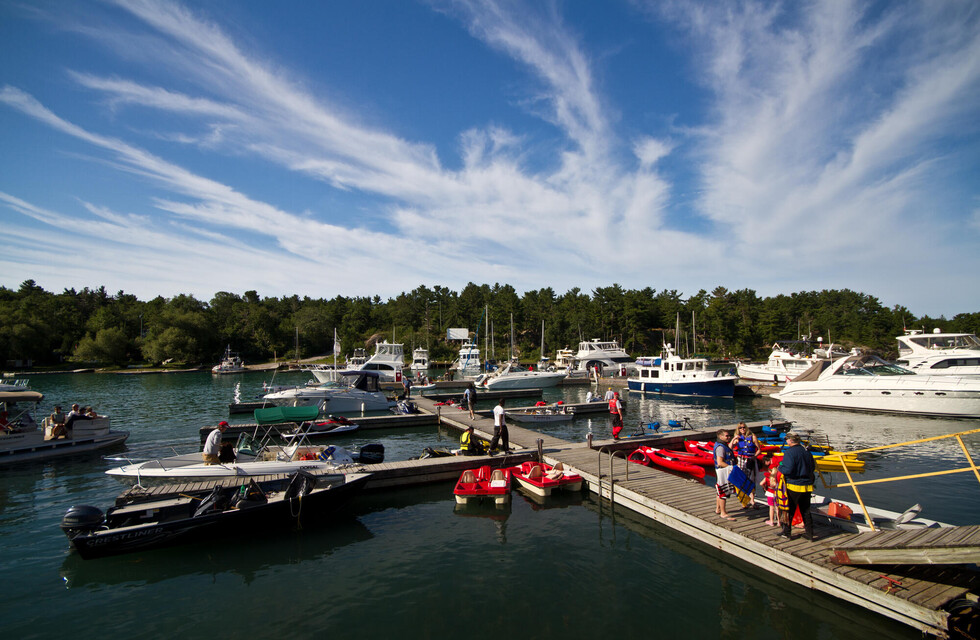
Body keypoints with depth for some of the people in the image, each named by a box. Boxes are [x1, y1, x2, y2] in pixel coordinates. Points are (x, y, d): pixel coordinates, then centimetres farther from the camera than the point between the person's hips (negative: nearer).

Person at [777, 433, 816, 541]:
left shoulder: (789, 453, -16)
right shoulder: (807, 452, 5)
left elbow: (788, 470, -23)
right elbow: (813, 467, 15)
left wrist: (780, 467, -4)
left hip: (793, 485, -6)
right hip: (807, 486, 6)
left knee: (789, 509, 7)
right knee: (806, 510, 16)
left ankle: (786, 532, 14)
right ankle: (809, 533, 19)